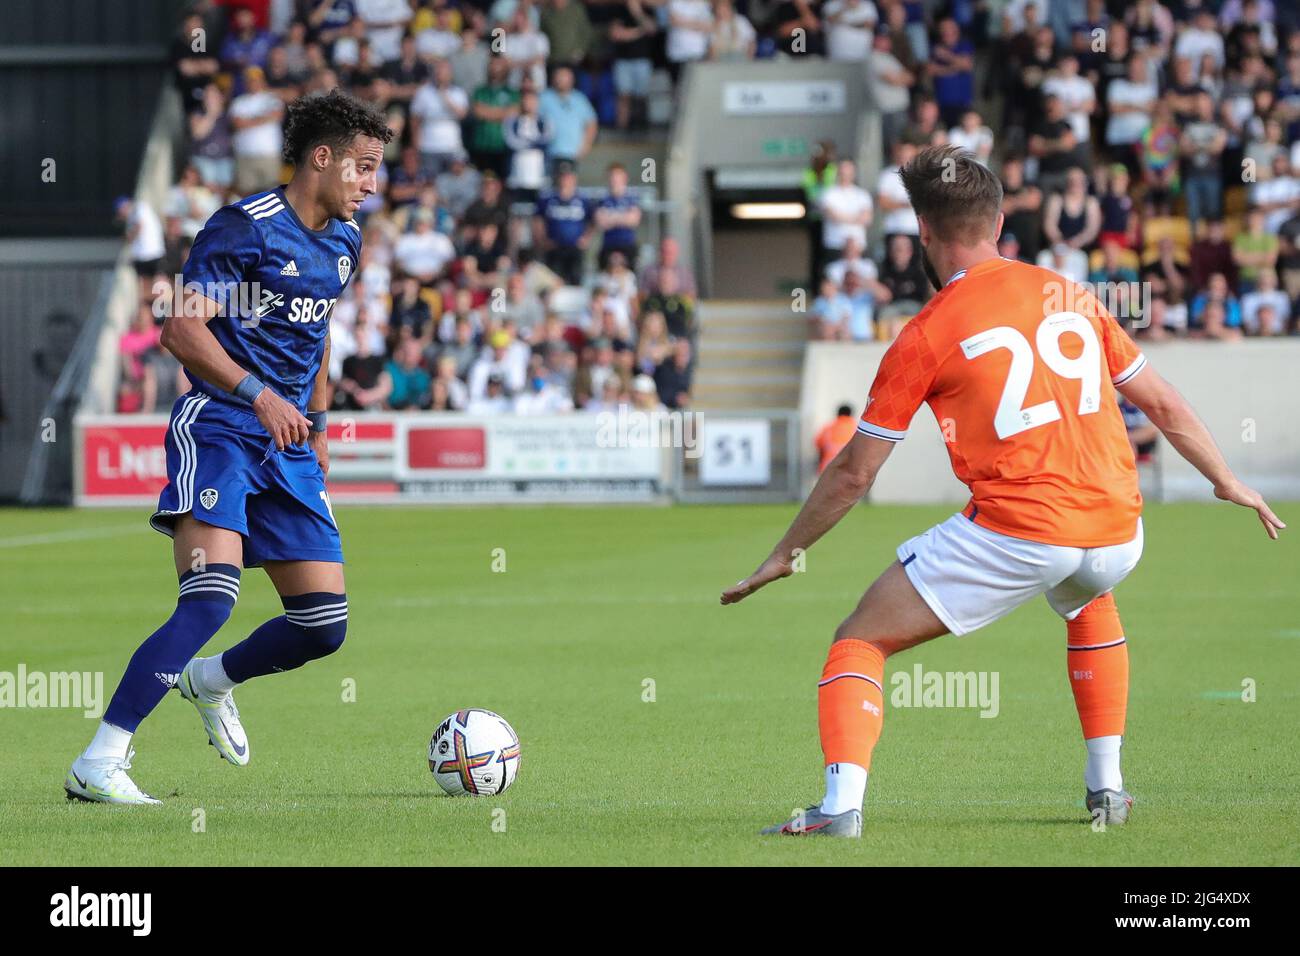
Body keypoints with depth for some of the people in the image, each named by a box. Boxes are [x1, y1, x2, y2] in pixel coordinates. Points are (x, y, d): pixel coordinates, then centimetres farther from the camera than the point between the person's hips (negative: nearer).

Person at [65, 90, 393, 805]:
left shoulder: (344, 243, 15)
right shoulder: (245, 228, -11)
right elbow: (182, 329, -18)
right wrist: (259, 393, -29)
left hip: (288, 450, 8)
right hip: (217, 428, -8)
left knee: (324, 627, 2)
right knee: (211, 600, -26)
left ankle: (211, 681, 34)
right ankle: (98, 765, -24)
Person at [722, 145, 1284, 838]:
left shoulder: (924, 338, 1)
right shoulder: (1071, 297, 14)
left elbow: (853, 474, 5)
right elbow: (1162, 405, 21)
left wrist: (785, 555, 17)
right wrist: (1228, 482, 36)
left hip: (1013, 533, -5)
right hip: (1116, 532, 5)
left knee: (859, 642, 6)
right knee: (1090, 607, 40)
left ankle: (841, 806, -13)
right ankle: (1106, 787, 32)